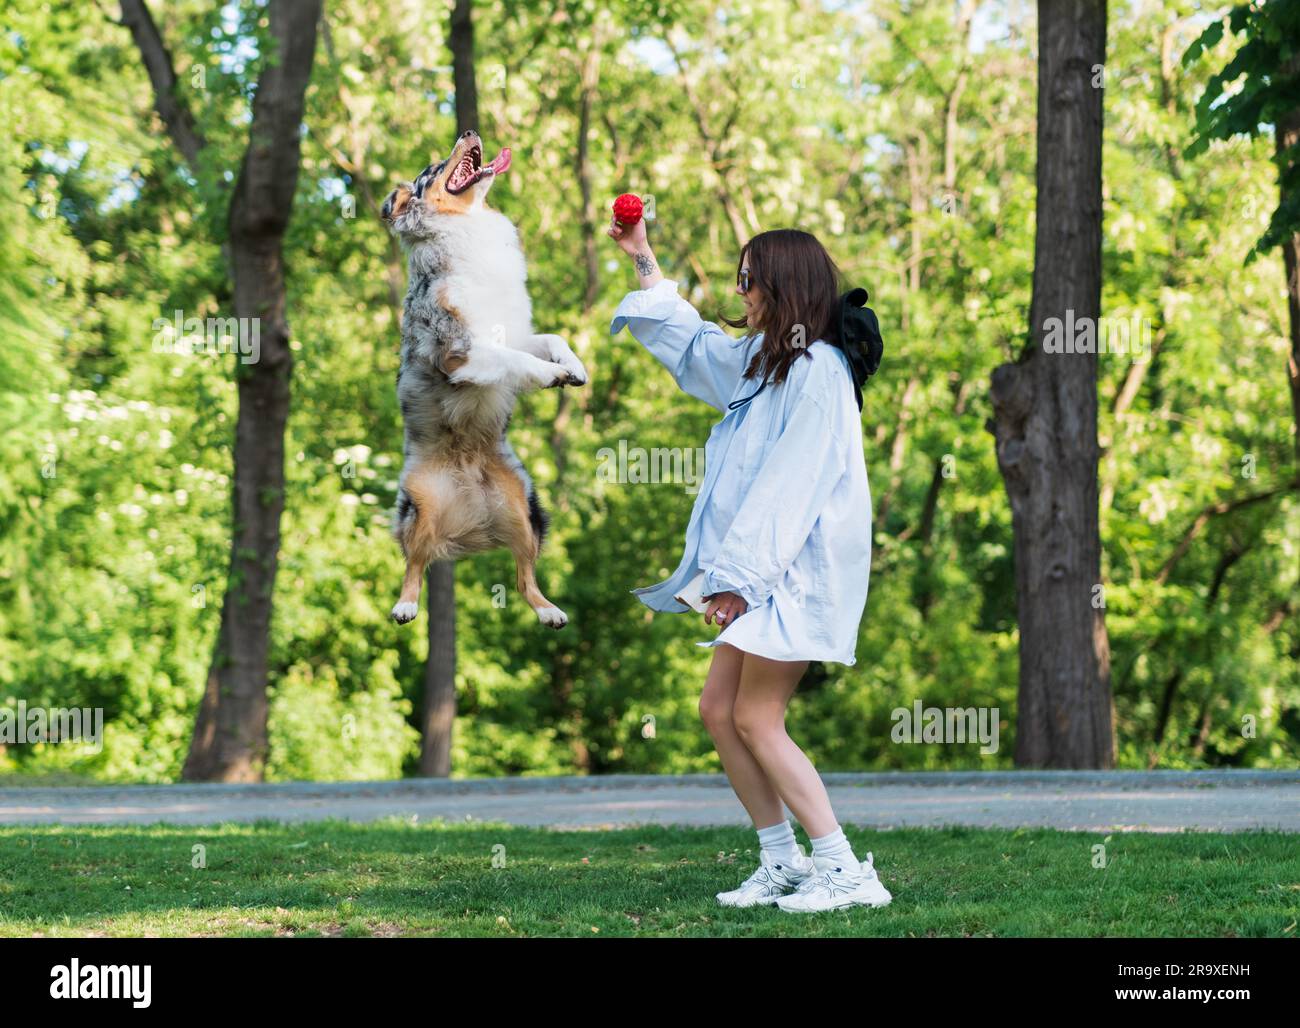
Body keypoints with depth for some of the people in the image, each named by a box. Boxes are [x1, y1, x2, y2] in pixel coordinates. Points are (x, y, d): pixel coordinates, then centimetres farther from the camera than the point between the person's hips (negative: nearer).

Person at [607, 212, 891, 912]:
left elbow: (791, 485, -21)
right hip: (763, 570, 10)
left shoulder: (817, 371, -17)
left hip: (800, 569, -10)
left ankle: (845, 872, -9)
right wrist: (644, 260, 31)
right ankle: (783, 863, 13)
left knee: (757, 721, -10)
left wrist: (739, 574, -22)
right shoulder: (761, 361, 13)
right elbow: (688, 344, 31)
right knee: (719, 709, 8)